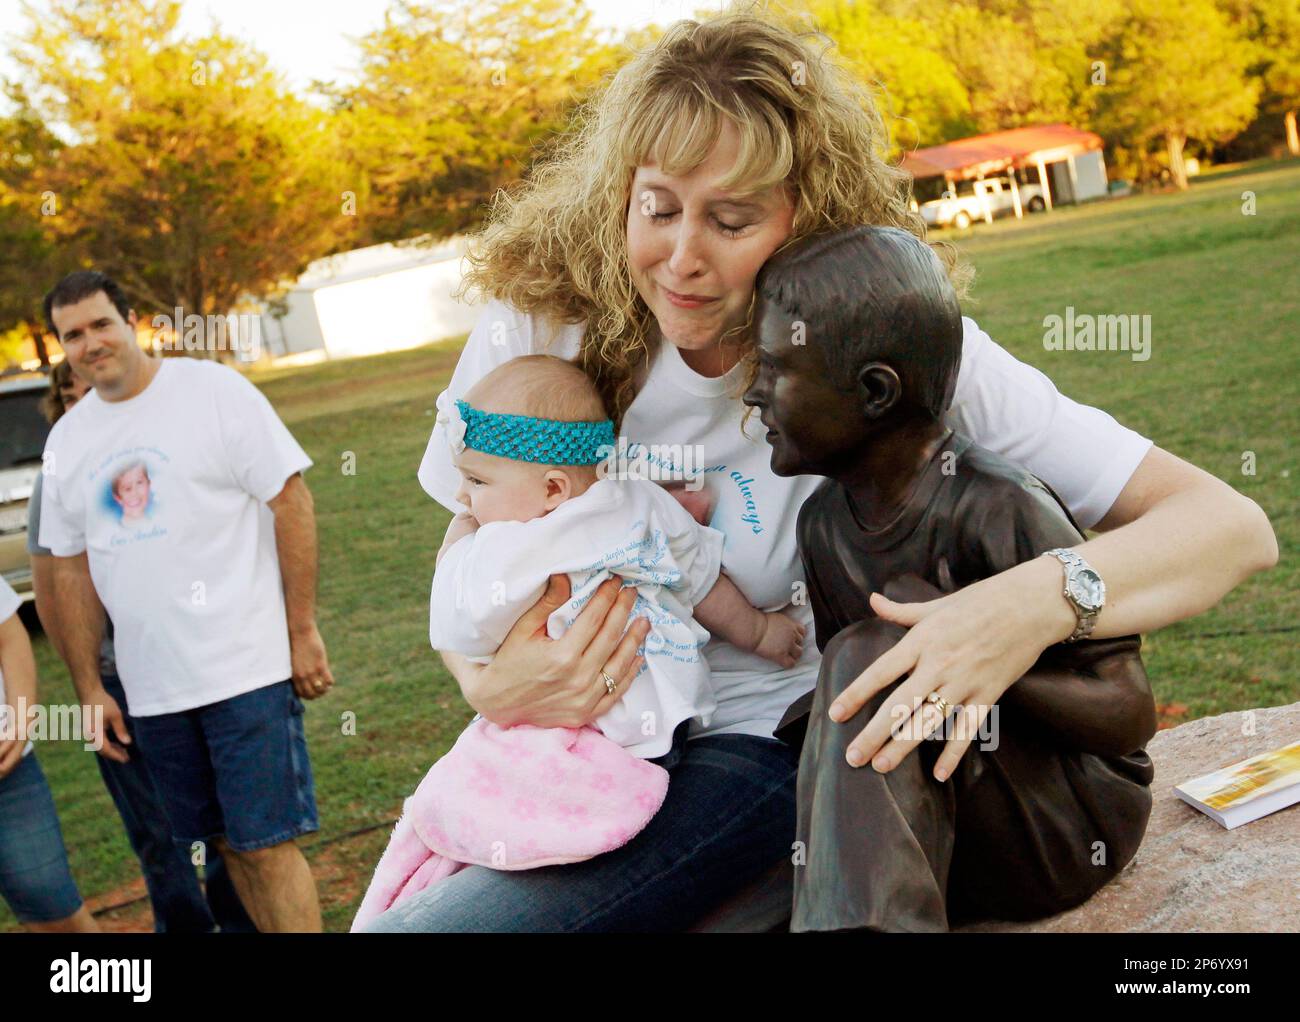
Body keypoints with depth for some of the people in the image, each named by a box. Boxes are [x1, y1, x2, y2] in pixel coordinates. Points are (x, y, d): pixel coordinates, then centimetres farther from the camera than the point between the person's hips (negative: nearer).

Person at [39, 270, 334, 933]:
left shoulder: (213, 391, -4)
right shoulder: (65, 442, 11)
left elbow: (290, 503, -7)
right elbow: (72, 571, 14)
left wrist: (303, 630, -10)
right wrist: (89, 688, 10)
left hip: (247, 671, -5)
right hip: (151, 691, 5)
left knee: (266, 845, -5)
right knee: (225, 844, 13)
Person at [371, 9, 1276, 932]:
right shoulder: (536, 326, -11)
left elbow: (1231, 526, -19)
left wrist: (1036, 601, -40)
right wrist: (484, 684, -17)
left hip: (759, 743, -3)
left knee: (431, 925, -21)